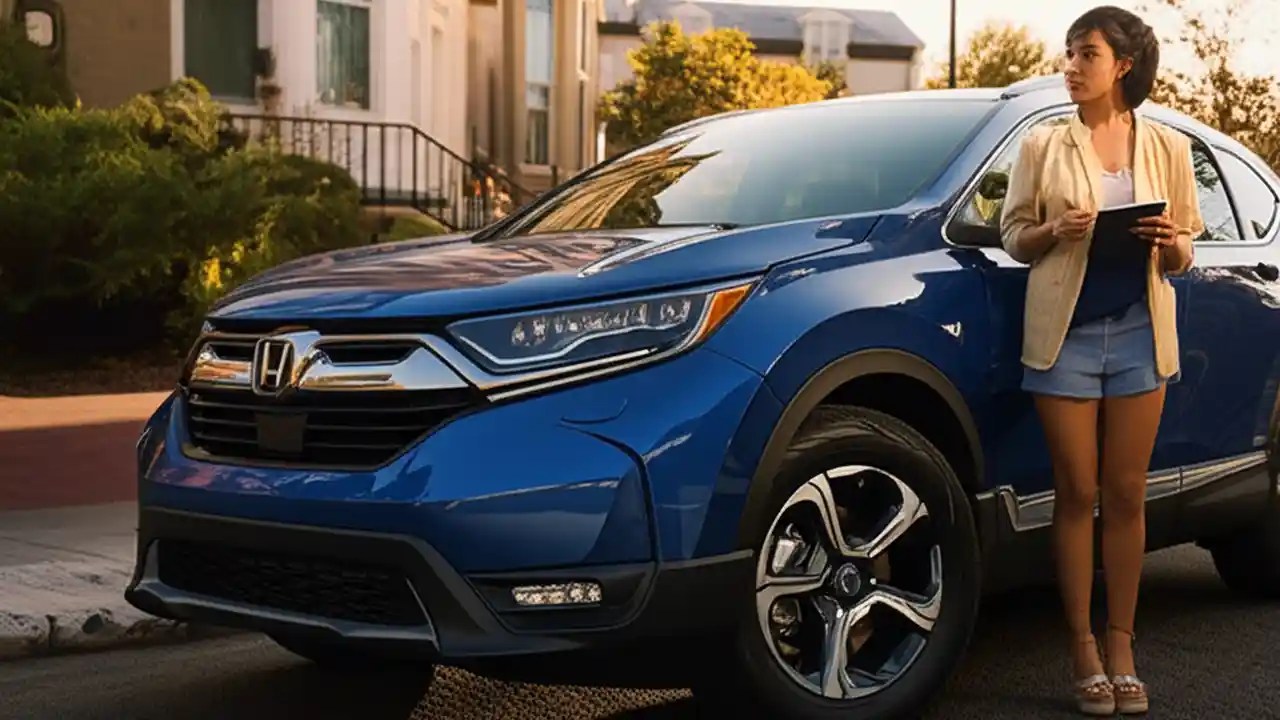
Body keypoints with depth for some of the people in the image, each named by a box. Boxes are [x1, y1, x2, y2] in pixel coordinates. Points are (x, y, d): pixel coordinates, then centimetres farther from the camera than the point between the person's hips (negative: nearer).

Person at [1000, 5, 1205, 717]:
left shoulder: (1167, 147, 7)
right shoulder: (1044, 145, 5)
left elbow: (1183, 254, 11)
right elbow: (1012, 236, 6)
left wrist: (1169, 242, -12)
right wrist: (1055, 231, -14)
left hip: (1139, 331, 1)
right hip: (1065, 332, -1)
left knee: (1125, 497, 4)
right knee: (1077, 495, 2)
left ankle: (1121, 645, 13)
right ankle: (1083, 646, 10)